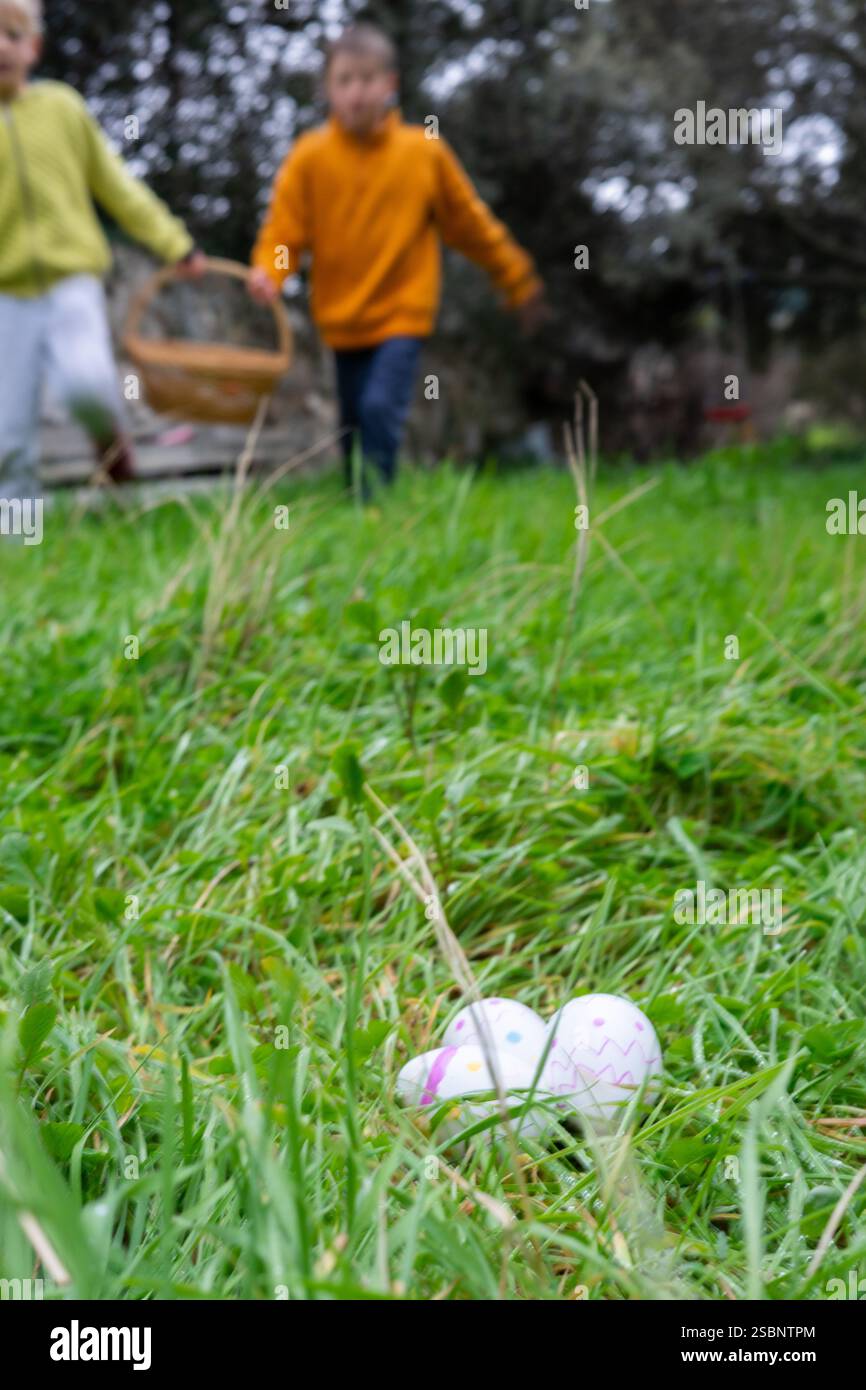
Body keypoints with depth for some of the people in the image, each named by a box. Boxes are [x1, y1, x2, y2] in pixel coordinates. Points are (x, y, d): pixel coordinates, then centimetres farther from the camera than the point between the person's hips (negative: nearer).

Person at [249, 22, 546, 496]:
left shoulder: (425, 152, -3)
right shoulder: (309, 157, -3)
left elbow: (471, 224, 7)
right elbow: (284, 230, -3)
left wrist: (519, 283, 14)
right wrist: (266, 271, -25)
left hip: (402, 316, -2)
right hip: (343, 319, 2)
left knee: (381, 408, -21)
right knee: (354, 427, 12)